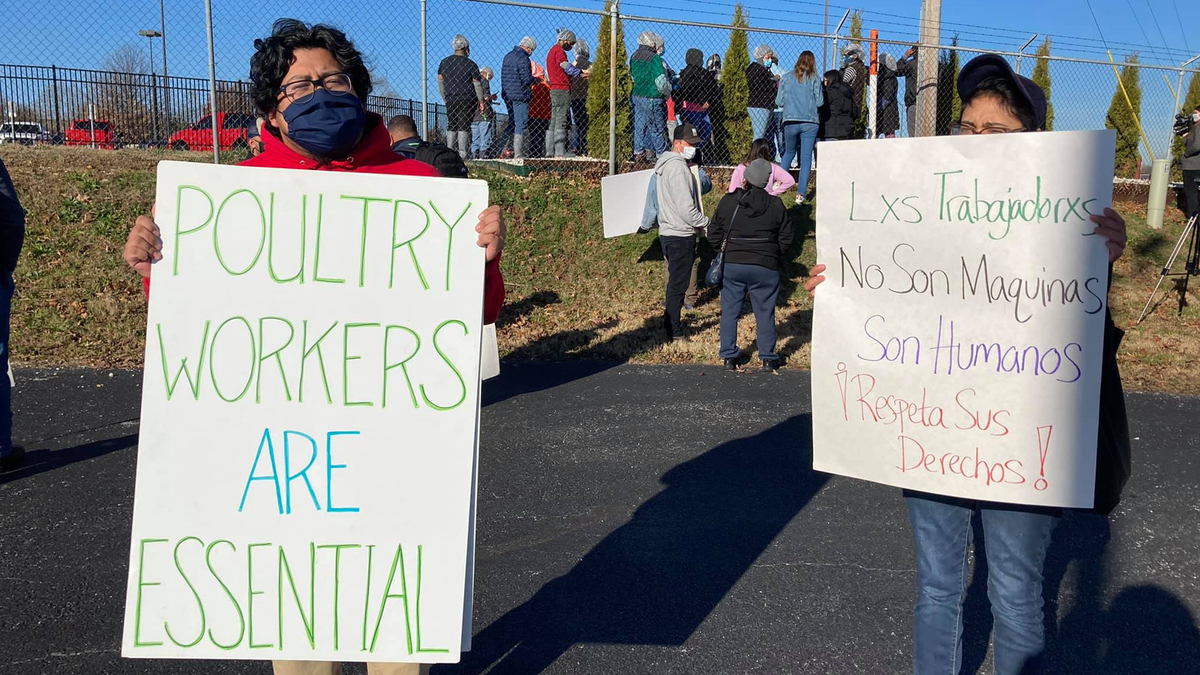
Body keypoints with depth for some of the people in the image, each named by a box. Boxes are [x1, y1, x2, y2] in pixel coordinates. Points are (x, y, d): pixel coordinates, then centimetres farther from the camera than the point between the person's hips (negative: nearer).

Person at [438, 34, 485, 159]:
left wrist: (445, 98, 20)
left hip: (450, 100, 4)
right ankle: (463, 154, -9)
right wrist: (481, 101, 5)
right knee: (464, 127, -5)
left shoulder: (444, 62, 9)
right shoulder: (471, 64, -5)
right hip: (467, 100, -4)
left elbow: (440, 82, 13)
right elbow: (477, 84, -3)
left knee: (451, 127, 9)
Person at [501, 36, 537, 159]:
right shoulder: (523, 58, -14)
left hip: (507, 95, 9)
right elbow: (526, 79, -19)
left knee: (511, 123, 17)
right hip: (520, 96, -9)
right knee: (521, 124, -5)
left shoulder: (508, 56, 15)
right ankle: (518, 154, -7)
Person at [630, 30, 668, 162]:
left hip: (637, 96, 7)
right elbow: (661, 83, -19)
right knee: (657, 128, 3)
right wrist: (667, 92, 0)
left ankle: (638, 153, 15)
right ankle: (662, 155, 10)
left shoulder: (634, 57, 6)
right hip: (652, 99, -7)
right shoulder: (655, 59, -17)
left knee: (639, 126, 13)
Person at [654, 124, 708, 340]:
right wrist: (707, 223, -11)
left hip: (669, 232, 10)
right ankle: (674, 331, 3)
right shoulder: (678, 167, -17)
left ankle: (673, 323, 28)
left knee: (675, 282, 18)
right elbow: (686, 209, -21)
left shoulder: (667, 164, 15)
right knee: (678, 284, -3)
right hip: (680, 236, -10)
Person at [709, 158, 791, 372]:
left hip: (732, 265, 1)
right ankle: (768, 358, 15)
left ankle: (729, 356, 15)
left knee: (729, 311, 12)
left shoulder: (728, 202, -3)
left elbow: (713, 235, 2)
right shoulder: (776, 205, -4)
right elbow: (786, 239, 1)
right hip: (765, 267, 0)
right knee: (765, 312, 9)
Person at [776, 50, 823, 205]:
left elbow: (779, 101, 5)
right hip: (810, 123, -2)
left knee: (789, 152, 23)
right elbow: (820, 102, -2)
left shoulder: (786, 78, 4)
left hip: (790, 122, 2)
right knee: (806, 158, 1)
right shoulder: (814, 78, 0)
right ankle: (801, 194, -4)